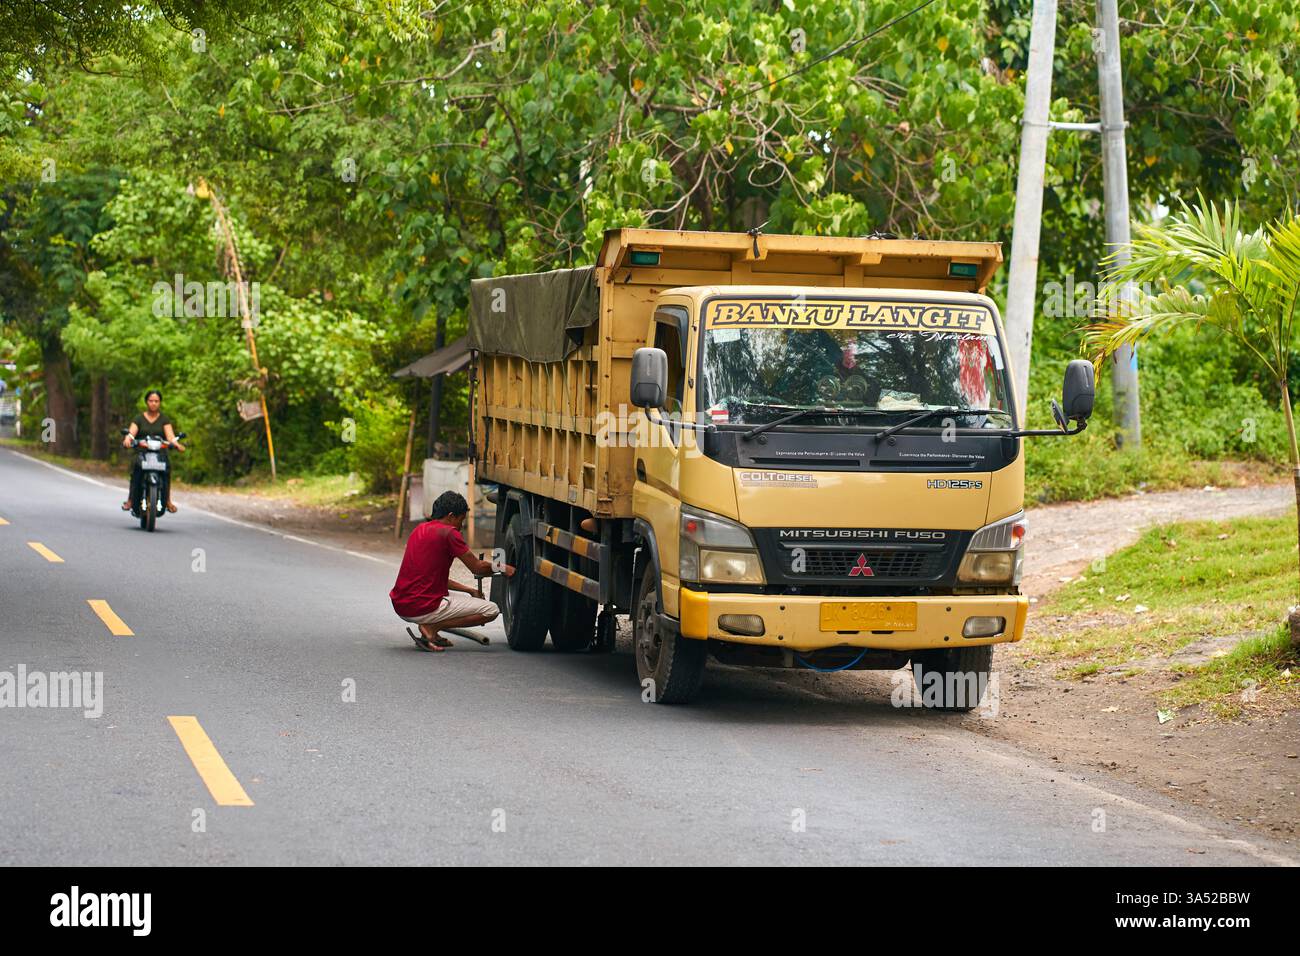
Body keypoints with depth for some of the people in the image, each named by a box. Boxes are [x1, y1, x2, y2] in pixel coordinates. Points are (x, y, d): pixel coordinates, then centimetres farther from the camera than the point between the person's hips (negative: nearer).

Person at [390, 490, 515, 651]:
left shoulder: (420, 530, 17)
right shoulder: (448, 533, -10)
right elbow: (477, 568, -4)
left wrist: (470, 591, 20)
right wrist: (504, 569, 15)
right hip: (422, 609, -9)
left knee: (464, 597, 34)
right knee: (491, 610, -2)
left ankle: (430, 628, 9)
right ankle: (431, 628, -8)